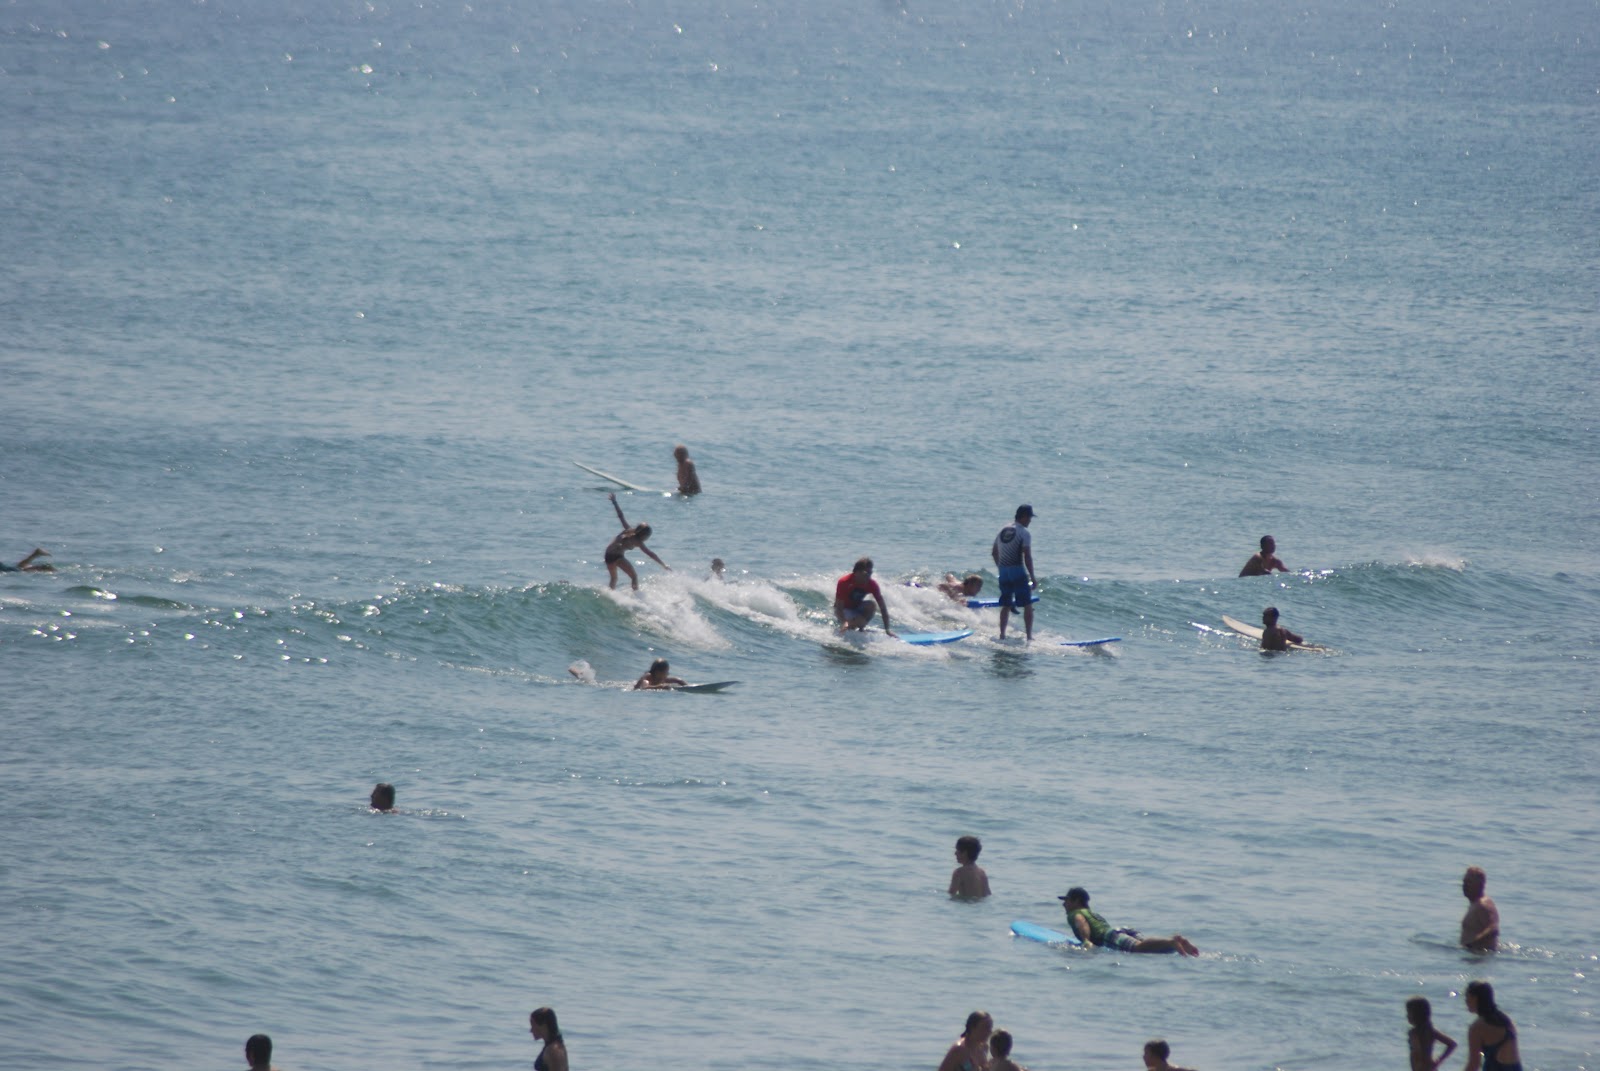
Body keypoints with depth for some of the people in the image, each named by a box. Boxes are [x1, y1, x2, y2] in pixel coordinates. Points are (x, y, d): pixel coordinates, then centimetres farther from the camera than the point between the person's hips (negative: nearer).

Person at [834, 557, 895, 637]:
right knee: (860, 621, -33)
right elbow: (838, 606, -28)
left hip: (857, 607, 4)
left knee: (871, 605, -28)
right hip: (844, 610, -4)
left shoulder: (872, 584, -17)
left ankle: (861, 630, -9)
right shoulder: (844, 582, -27)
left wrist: (887, 630, -22)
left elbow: (883, 608, -16)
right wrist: (844, 623, -47)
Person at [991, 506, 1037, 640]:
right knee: (1028, 605, -1)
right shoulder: (1024, 533, -10)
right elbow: (1027, 557, -16)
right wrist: (1033, 578, -14)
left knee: (1006, 605, 15)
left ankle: (1002, 634, 13)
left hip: (1003, 571, 7)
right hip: (1018, 571, -7)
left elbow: (994, 552, 18)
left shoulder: (1003, 531, 12)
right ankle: (1029, 635, -6)